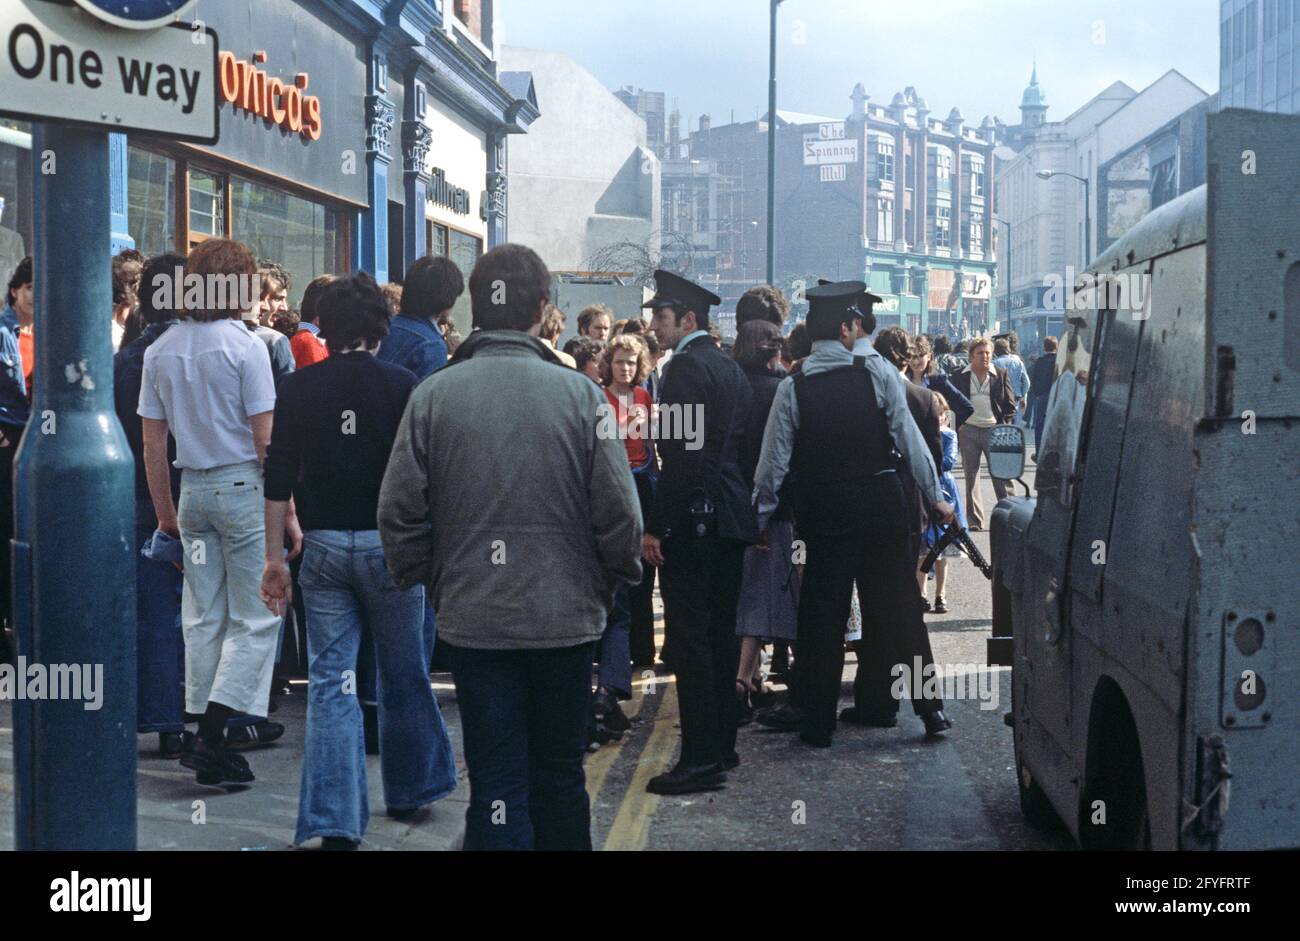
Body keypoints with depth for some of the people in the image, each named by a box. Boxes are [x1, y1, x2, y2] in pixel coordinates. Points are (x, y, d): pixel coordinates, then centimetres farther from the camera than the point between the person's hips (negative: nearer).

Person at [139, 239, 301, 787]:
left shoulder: (160, 351, 6)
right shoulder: (244, 346, -11)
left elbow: (152, 441, 8)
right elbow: (265, 440, -13)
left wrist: (165, 510, 16)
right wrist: (287, 512, -8)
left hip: (193, 489, 6)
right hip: (243, 487, -6)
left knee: (203, 618, 12)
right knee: (255, 619, -1)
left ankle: (206, 733, 16)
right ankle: (212, 738, -9)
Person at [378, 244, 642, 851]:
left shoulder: (433, 395, -5)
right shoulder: (578, 393, -8)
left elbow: (398, 512, -4)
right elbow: (619, 512, -8)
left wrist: (427, 583, 12)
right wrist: (612, 582, 10)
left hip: (472, 618, 0)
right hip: (565, 617, 0)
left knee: (496, 783, 6)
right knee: (559, 777, 16)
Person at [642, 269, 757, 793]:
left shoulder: (687, 366, -12)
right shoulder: (731, 369, 16)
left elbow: (681, 455, -19)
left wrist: (656, 527, -18)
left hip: (692, 519, -10)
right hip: (731, 516, 10)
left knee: (689, 638, -7)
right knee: (720, 633, 15)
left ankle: (702, 759, -6)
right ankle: (723, 744, 23)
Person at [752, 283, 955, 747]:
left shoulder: (793, 387, -3)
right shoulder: (878, 371, -6)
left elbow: (774, 461, -4)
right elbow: (909, 437, -5)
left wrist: (758, 519, 5)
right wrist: (934, 495, 3)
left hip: (824, 512, 1)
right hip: (881, 503, 0)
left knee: (822, 611, 7)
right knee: (892, 606, 12)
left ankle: (815, 718, 10)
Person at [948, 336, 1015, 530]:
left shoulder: (1001, 375, 4)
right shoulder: (960, 377, 5)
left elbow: (1009, 405, 7)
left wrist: (1005, 427, -2)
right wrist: (956, 432, -1)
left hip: (994, 429, -1)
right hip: (968, 430, 1)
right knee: (971, 477, 5)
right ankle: (975, 520, 11)